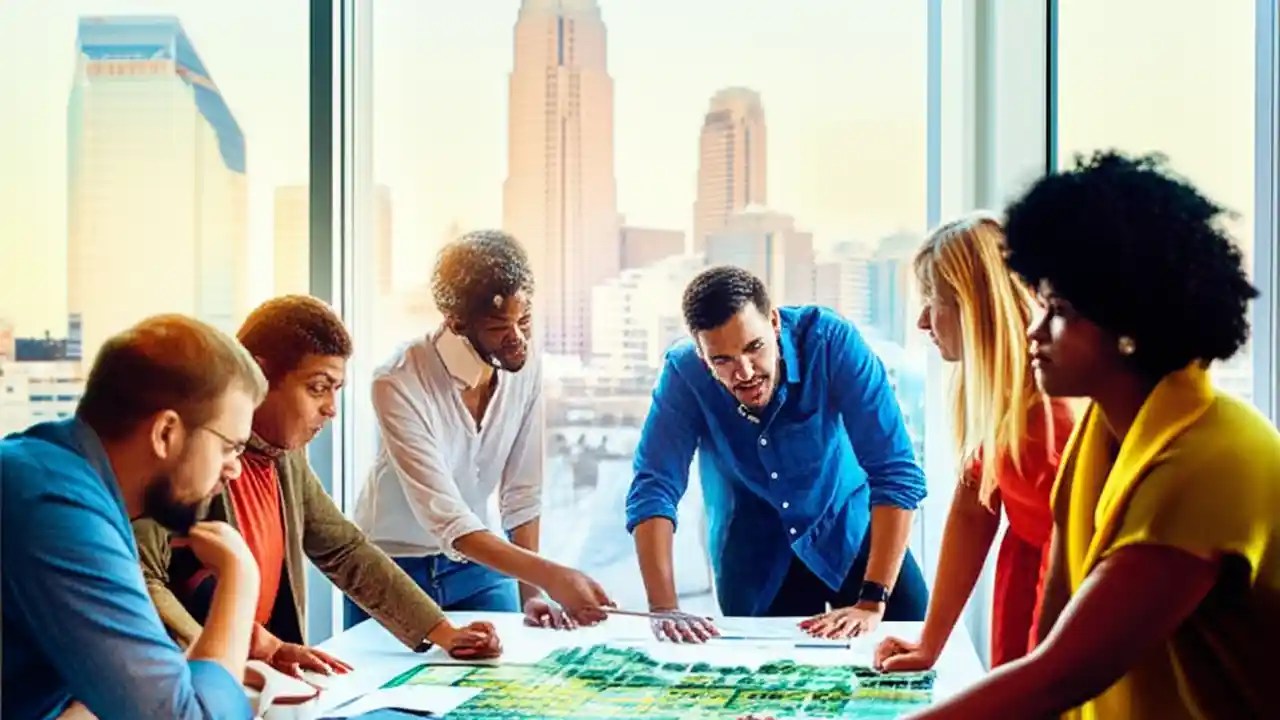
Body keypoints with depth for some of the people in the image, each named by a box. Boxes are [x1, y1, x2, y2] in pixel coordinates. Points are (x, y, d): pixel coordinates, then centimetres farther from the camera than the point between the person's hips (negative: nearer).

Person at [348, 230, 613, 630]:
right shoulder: (398, 384, -29)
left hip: (477, 562, 4)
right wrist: (551, 576, -42)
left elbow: (522, 494, -7)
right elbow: (445, 520, -33)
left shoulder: (526, 366, -13)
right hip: (394, 566, -4)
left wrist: (531, 593, -14)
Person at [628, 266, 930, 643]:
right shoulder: (684, 373, -23)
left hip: (851, 532, -1)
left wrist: (872, 604, -34)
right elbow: (653, 488, -24)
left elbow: (896, 473, -29)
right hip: (754, 557, 1)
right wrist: (665, 609, -36)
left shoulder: (831, 342, -27)